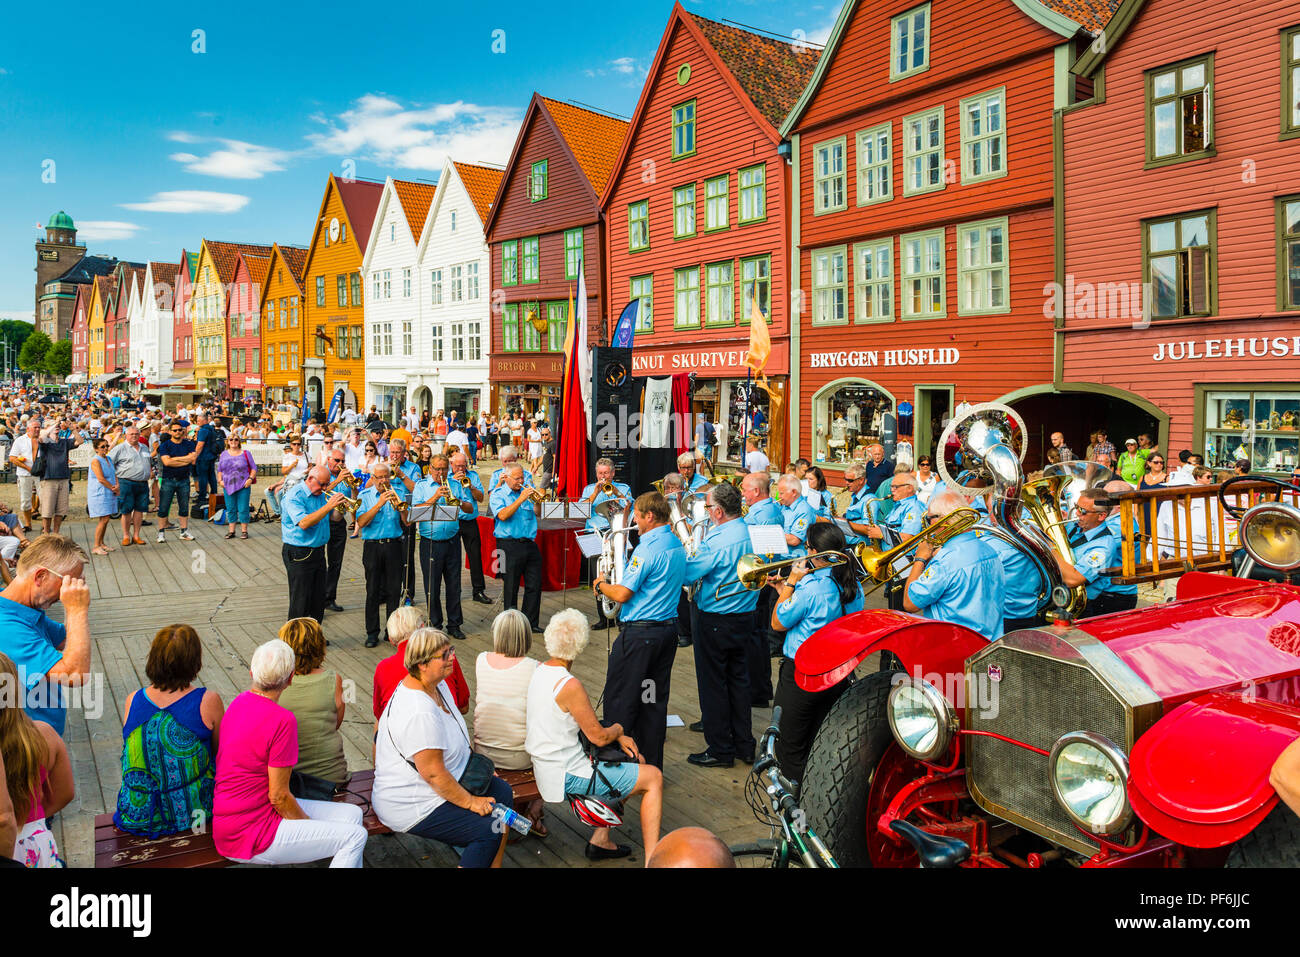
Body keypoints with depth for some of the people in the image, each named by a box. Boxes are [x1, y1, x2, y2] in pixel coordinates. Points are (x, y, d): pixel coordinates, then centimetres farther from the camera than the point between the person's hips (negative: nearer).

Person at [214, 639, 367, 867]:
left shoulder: (240, 701, 5)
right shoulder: (283, 720, -23)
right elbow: (278, 796, -19)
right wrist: (310, 824, -1)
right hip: (248, 836, -9)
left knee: (352, 814, 8)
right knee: (354, 836, -8)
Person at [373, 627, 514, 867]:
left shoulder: (437, 684, 0)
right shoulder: (419, 713, -32)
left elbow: (457, 734, 17)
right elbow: (433, 773, -28)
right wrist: (470, 802, -17)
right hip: (410, 806, -10)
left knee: (502, 792, 6)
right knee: (489, 830, -16)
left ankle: (493, 864, 16)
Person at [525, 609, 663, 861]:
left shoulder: (539, 670, 2)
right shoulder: (569, 685, -26)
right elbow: (599, 737, -18)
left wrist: (616, 736, 5)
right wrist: (618, 729, 4)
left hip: (548, 763, 9)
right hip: (566, 776, -9)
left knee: (638, 761, 20)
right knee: (654, 777, 0)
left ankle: (600, 839, 23)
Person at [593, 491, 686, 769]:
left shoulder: (647, 548, -19)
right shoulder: (677, 545, 9)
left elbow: (622, 594, -20)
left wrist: (600, 584, -1)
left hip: (639, 633, -9)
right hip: (669, 629, 9)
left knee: (619, 700, 3)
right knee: (655, 699, 14)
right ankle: (652, 764, 21)